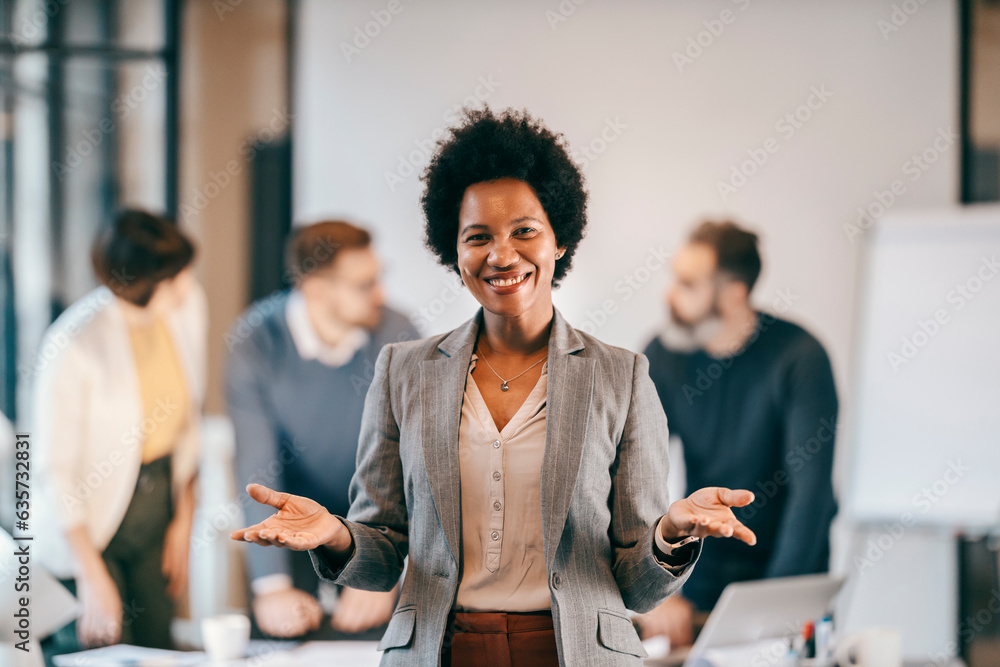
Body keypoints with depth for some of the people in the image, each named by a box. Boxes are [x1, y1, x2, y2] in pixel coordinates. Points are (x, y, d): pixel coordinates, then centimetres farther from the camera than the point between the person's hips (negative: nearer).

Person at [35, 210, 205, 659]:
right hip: (87, 520, -6)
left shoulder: (187, 307, -7)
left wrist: (183, 520, 8)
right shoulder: (73, 346, -25)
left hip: (157, 507, 6)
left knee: (157, 651, 8)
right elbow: (53, 469, -19)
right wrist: (93, 578, -17)